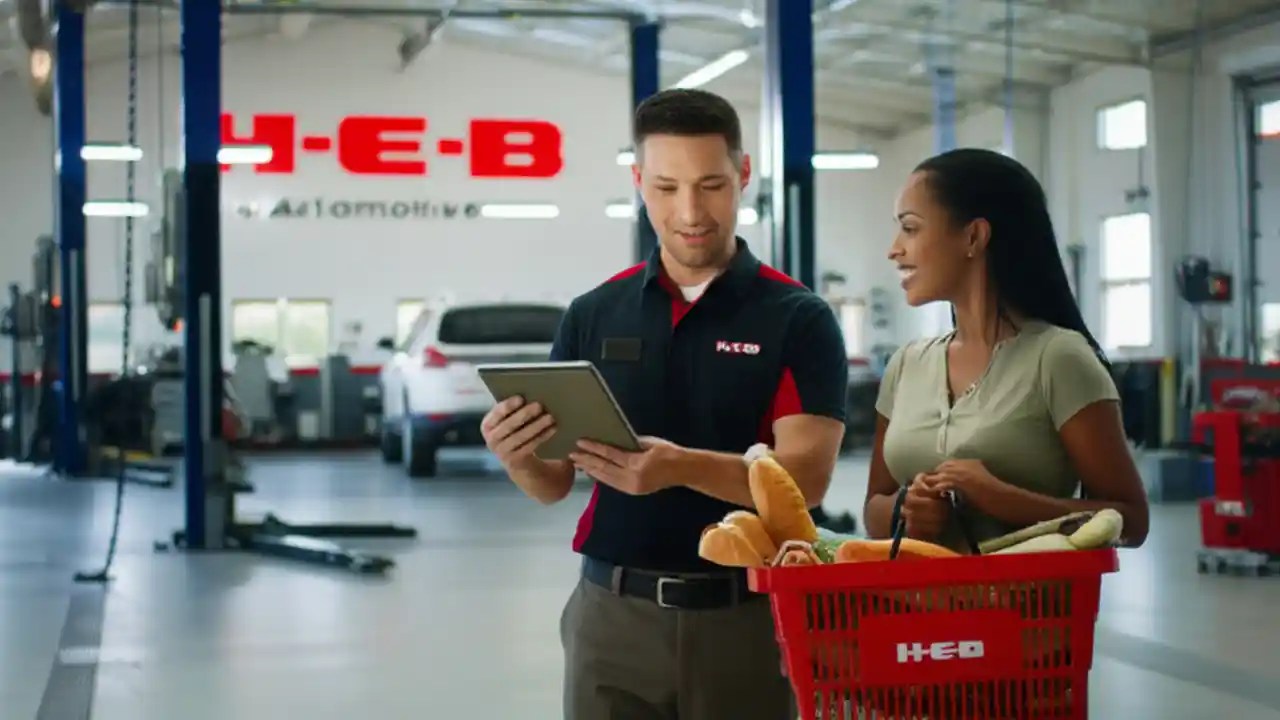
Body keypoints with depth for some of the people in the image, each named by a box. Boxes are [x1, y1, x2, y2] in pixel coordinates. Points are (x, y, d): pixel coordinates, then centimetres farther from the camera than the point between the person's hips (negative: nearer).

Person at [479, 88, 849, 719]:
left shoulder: (798, 319, -4)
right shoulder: (594, 314, 5)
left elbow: (805, 475, -14)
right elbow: (554, 482, 5)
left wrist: (682, 467, -30)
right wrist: (518, 456, -18)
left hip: (746, 615, -2)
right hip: (612, 612, 2)